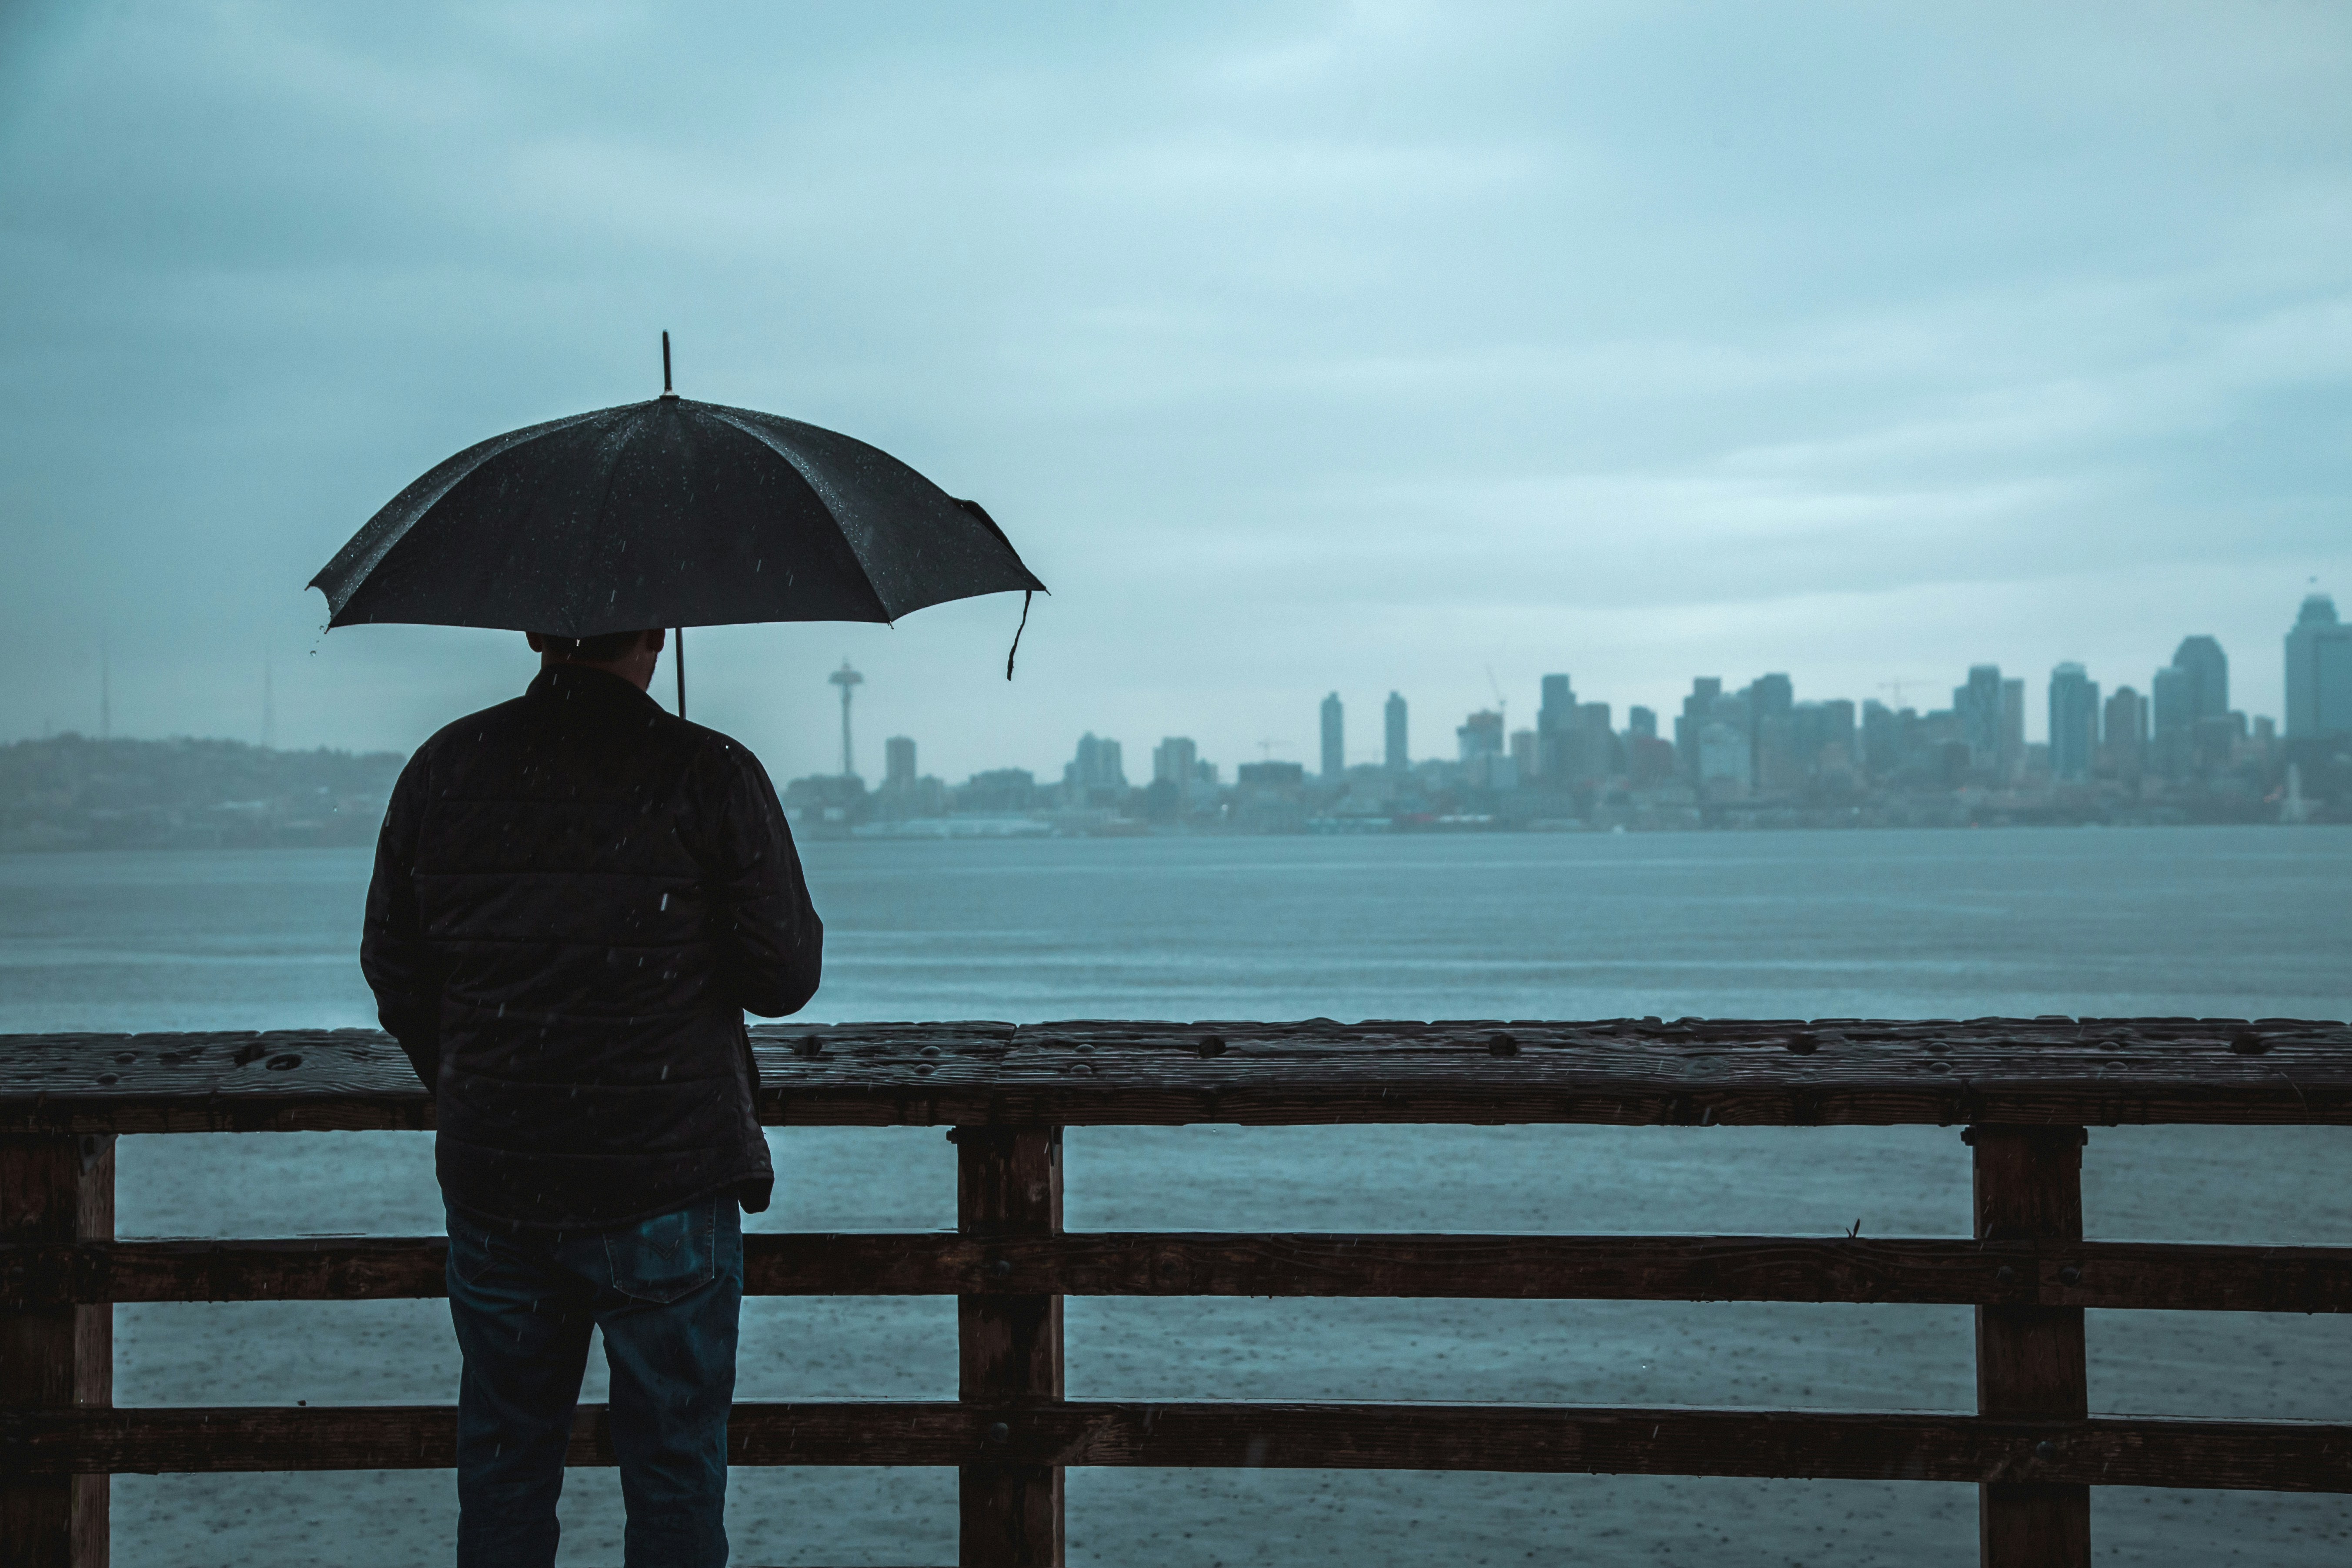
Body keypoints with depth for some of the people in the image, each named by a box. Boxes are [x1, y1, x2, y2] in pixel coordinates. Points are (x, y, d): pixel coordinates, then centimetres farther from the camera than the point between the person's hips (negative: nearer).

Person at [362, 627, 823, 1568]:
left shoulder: (443, 770, 2)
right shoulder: (712, 777, -9)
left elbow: (393, 973, 9)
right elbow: (785, 979, -6)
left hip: (491, 1182, 3)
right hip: (667, 1184, -3)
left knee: (502, 1464, 17)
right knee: (675, 1471, 8)